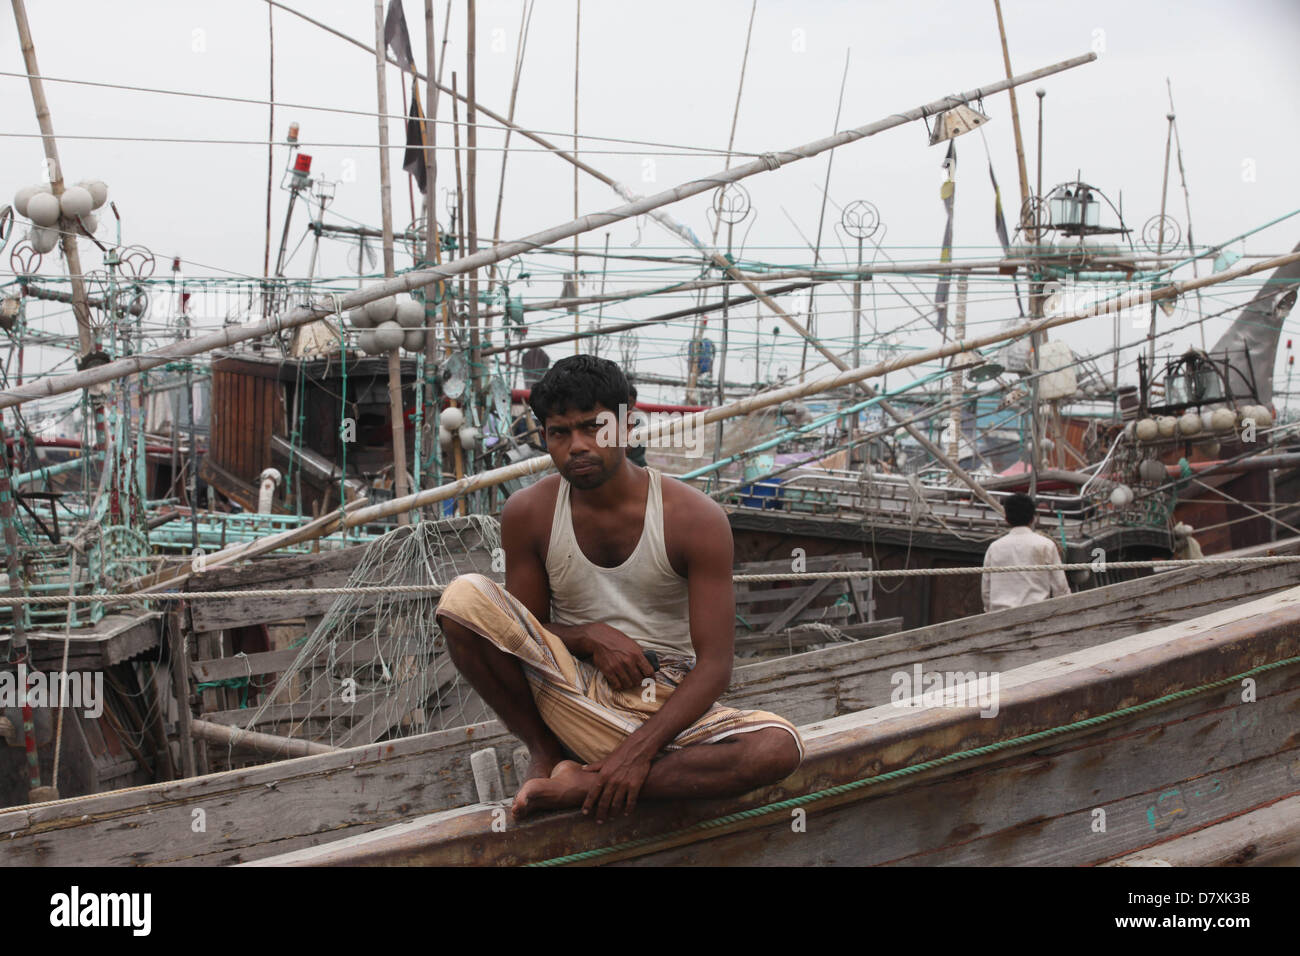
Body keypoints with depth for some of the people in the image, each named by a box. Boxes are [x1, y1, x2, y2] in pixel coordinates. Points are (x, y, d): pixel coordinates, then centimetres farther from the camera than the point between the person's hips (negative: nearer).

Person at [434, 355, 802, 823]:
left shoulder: (695, 518, -10)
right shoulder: (528, 513, -2)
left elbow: (714, 664, -12)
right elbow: (519, 629, 6)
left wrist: (639, 750, -25)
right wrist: (590, 636, -16)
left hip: (667, 705, -1)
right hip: (572, 694, 1)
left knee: (780, 746, -32)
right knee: (463, 596, -23)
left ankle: (582, 786, -26)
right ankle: (545, 754, -7)